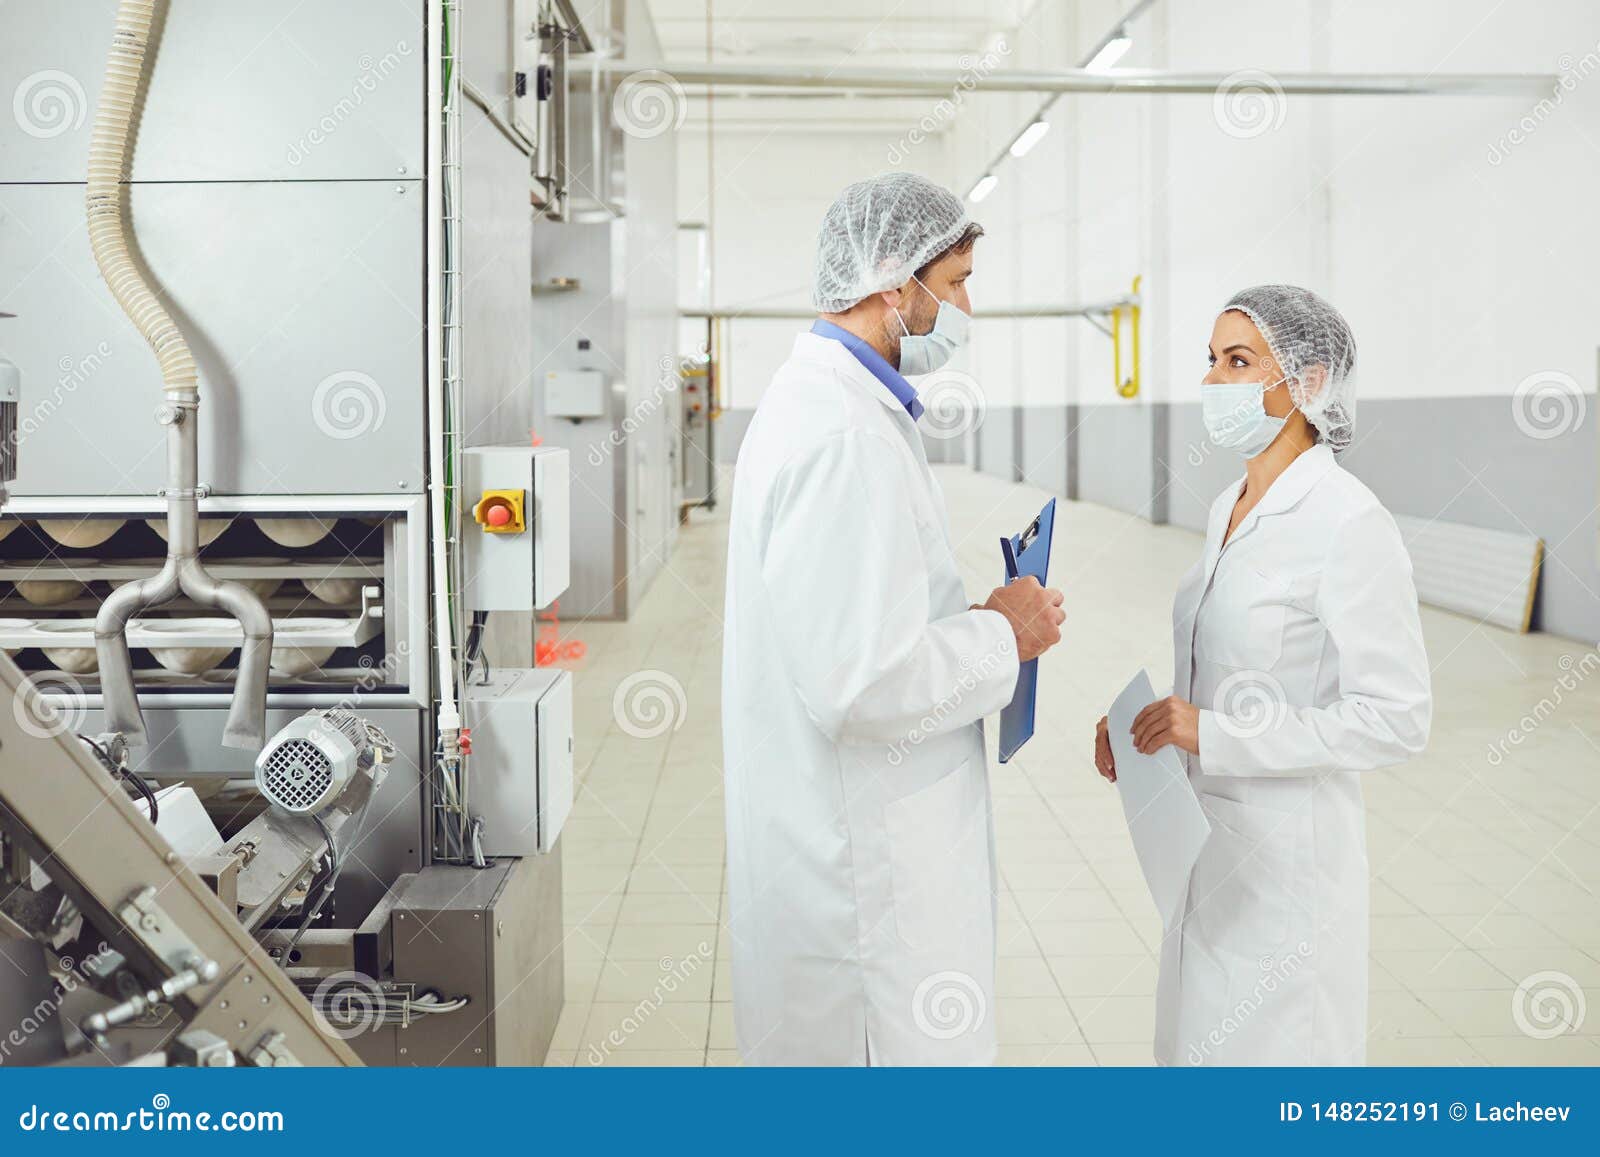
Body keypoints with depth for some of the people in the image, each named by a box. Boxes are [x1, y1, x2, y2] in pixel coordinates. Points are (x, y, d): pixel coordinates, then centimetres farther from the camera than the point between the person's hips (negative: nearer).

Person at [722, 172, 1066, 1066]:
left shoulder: (822, 400, 12)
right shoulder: (845, 436, -23)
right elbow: (861, 683, -29)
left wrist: (982, 617, 8)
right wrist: (1002, 635, -13)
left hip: (850, 840, 11)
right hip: (865, 858, -10)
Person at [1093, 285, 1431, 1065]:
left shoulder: (1350, 524, -19)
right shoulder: (1231, 508, 6)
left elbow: (1396, 720, -20)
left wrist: (1214, 735, -23)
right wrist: (1145, 724, -1)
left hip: (1288, 851, -8)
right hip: (1212, 838, 8)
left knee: (1278, 1044, 7)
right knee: (1206, 1038, 19)